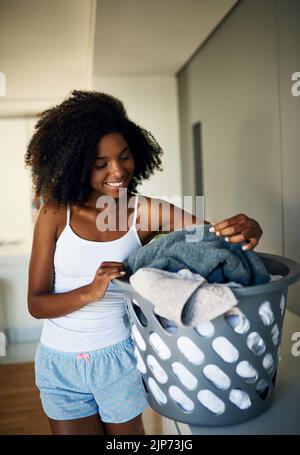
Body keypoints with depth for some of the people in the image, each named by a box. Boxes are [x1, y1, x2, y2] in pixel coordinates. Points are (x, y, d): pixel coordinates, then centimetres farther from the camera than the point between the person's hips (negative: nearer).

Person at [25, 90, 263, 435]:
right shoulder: (56, 212, -9)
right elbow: (36, 303, -8)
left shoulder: (147, 212, -11)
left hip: (120, 357, 0)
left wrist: (248, 230, -36)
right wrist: (89, 292, -26)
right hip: (58, 362, 1)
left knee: (127, 432, 19)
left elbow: (219, 236, -12)